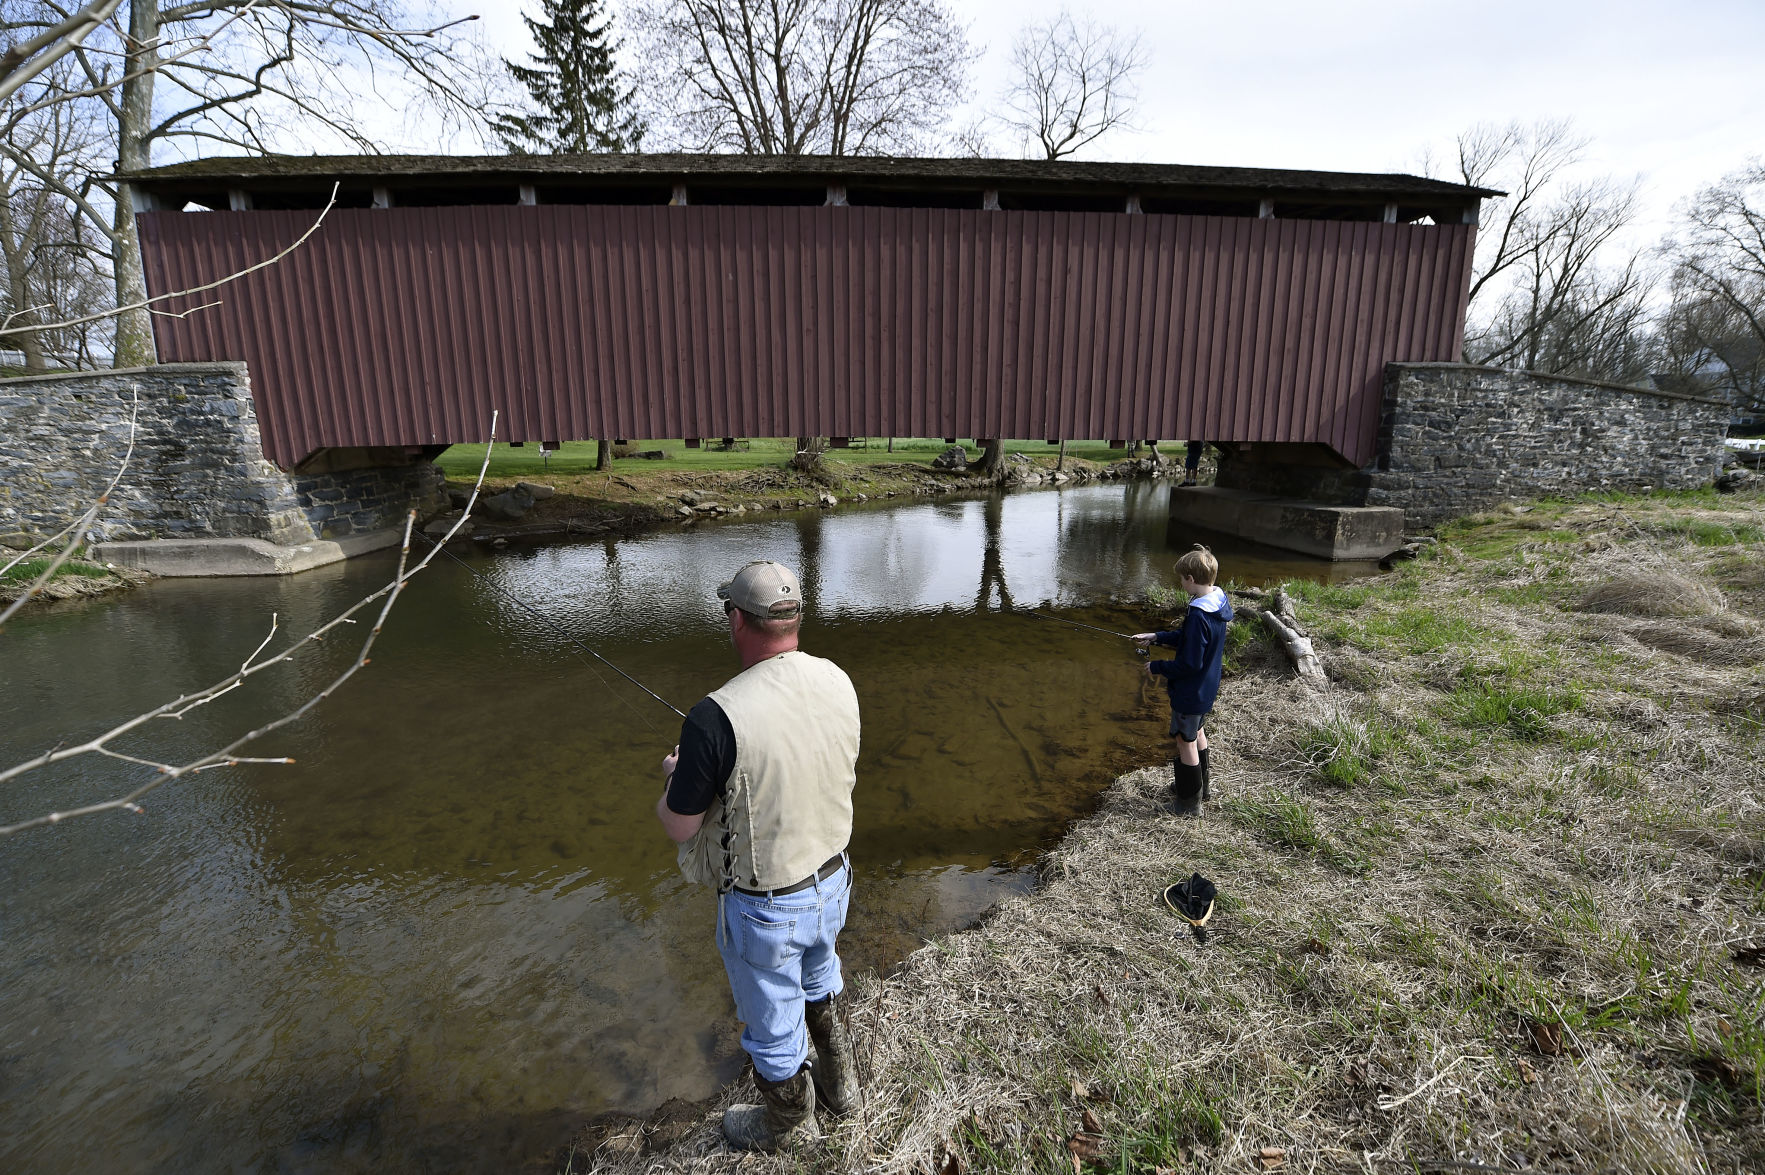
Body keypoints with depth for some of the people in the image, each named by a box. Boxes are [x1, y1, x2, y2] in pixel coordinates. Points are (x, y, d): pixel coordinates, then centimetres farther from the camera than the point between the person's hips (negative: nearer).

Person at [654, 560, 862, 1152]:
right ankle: (839, 1082, 58)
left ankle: (788, 1124, 50)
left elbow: (679, 827, -18)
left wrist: (673, 777, 3)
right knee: (820, 981, 34)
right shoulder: (838, 682, -11)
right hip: (832, 881, 6)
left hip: (763, 907, -6)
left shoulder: (717, 716, -32)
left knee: (773, 1025, 23)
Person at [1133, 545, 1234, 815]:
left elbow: (1190, 663, -29)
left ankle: (1190, 803, 22)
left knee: (1185, 740, 7)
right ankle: (1202, 784, 46)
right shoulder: (1218, 604, -2)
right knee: (1196, 732, 27)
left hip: (1190, 691, -9)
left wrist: (1157, 668, -16)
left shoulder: (1198, 615, -32)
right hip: (1207, 688, 9)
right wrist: (1156, 637, 8)